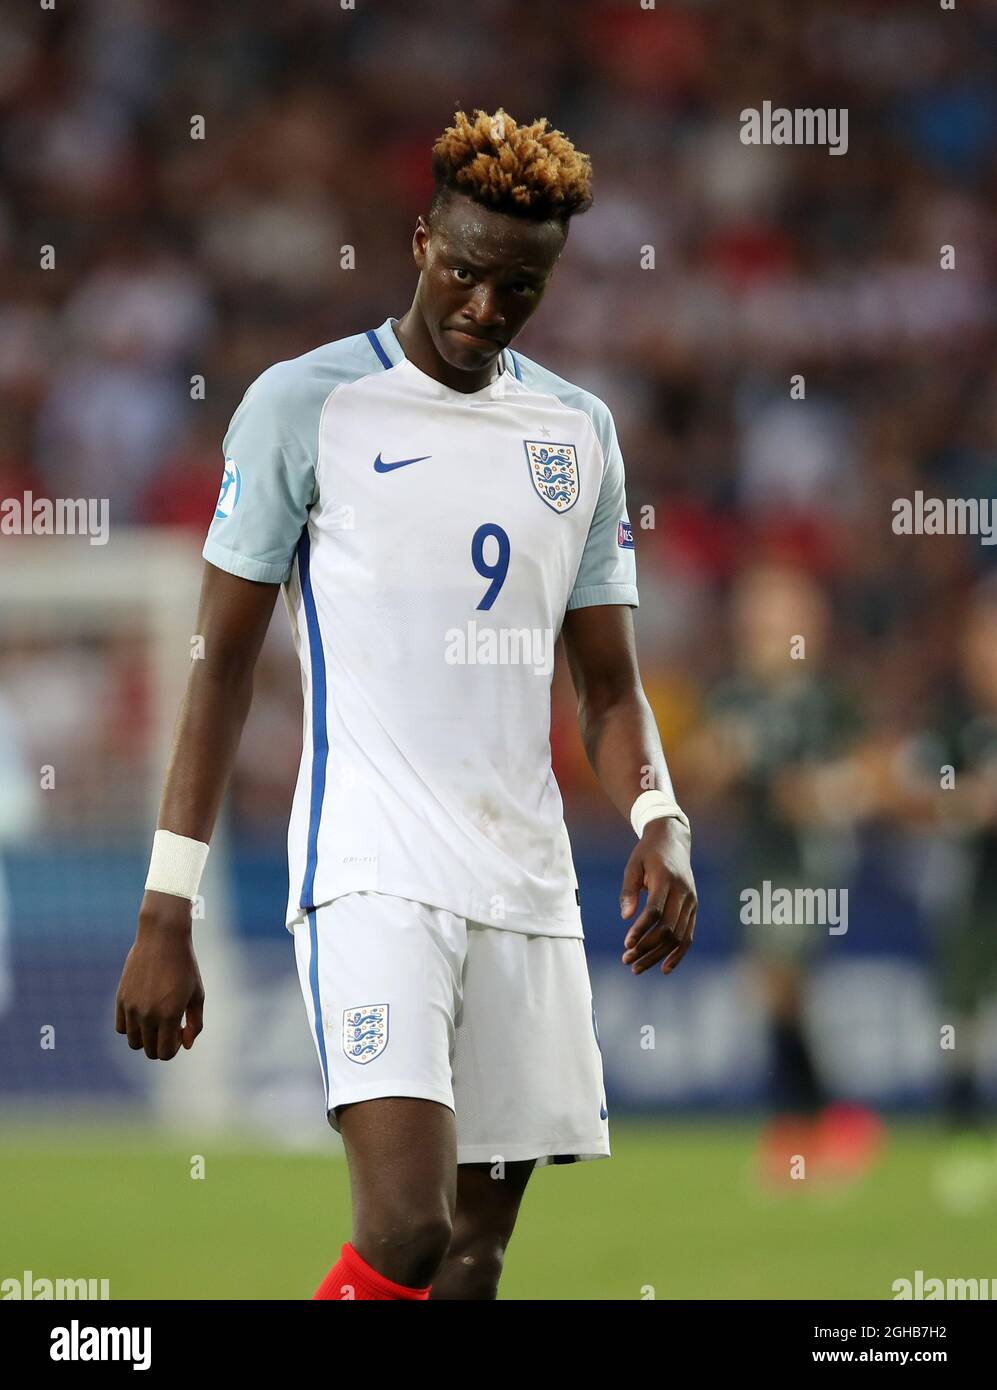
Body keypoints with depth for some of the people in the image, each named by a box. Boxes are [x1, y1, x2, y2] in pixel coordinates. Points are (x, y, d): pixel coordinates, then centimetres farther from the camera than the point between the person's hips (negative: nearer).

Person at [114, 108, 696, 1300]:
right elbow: (223, 662, -1)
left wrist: (658, 821, -4)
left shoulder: (578, 432, 13)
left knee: (478, 1252, 4)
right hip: (371, 874, -5)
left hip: (526, 887, 5)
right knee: (406, 1228, -21)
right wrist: (166, 912, -5)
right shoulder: (304, 406, -1)